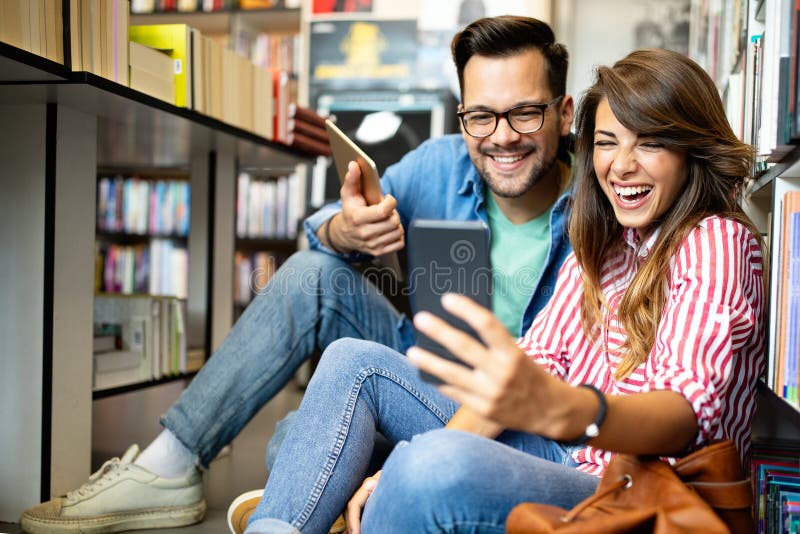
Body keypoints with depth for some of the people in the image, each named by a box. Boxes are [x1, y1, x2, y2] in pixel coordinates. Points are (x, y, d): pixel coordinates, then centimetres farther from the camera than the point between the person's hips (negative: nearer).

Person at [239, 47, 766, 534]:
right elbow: (538, 361, 4)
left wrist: (560, 409, -50)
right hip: (567, 459, 8)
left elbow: (691, 408, -27)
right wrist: (405, 471, -11)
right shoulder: (600, 248, 15)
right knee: (354, 359, 3)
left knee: (440, 464, -38)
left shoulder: (719, 243, -10)